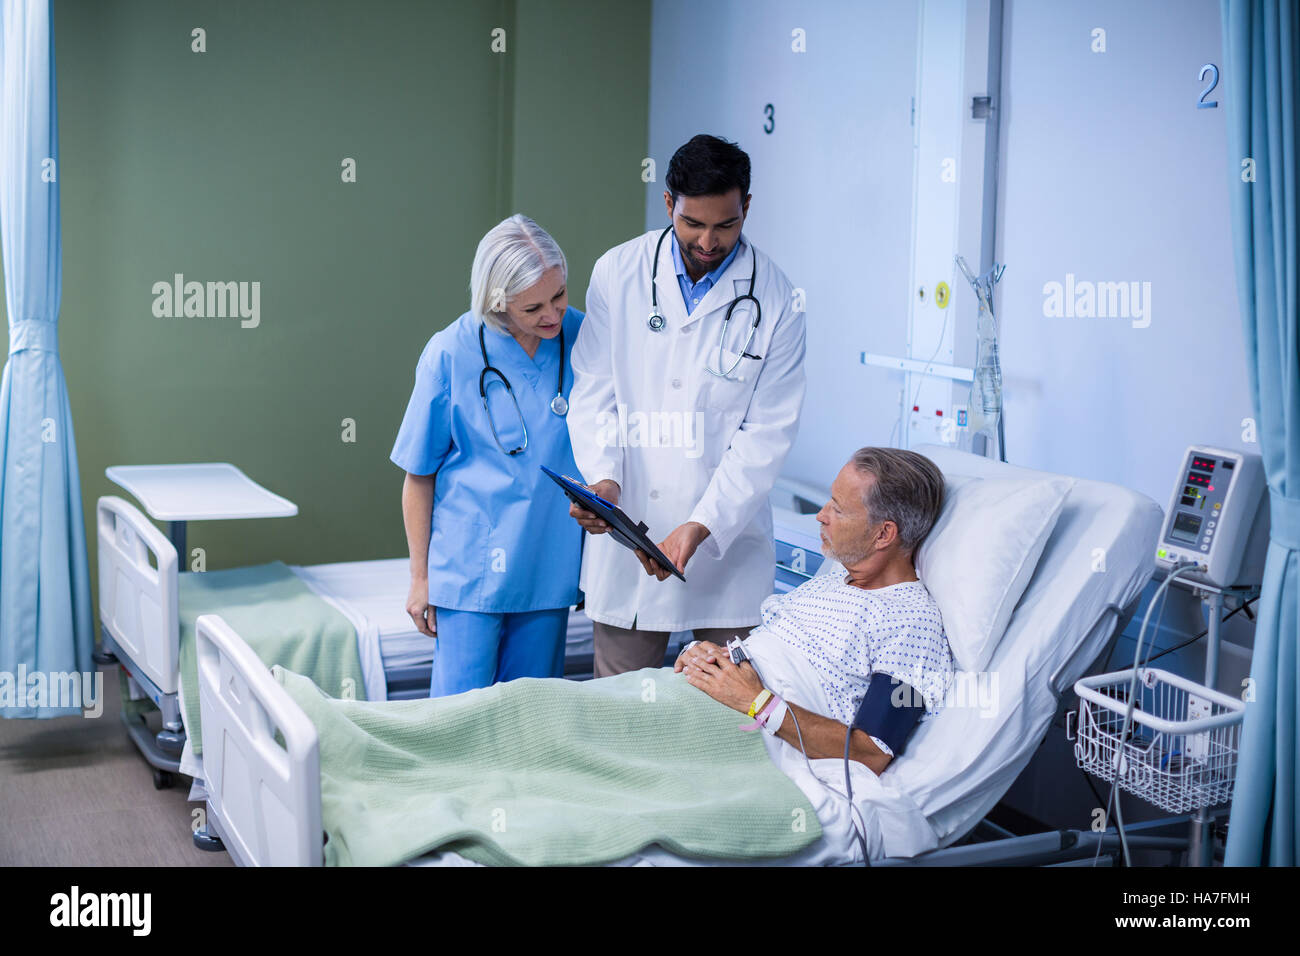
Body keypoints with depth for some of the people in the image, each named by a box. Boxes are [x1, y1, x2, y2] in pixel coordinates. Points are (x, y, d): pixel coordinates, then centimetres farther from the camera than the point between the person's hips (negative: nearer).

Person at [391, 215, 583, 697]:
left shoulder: (582, 338, -4)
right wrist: (419, 578, 1)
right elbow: (419, 476, -2)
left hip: (550, 570, 3)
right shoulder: (450, 354, -10)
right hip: (471, 570, -3)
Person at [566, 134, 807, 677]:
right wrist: (603, 476, -14)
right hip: (626, 526, 1)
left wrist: (703, 524, -17)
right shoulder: (617, 273, 2)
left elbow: (767, 431, -6)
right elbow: (594, 389, 4)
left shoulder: (775, 300, -4)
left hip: (727, 535, -1)